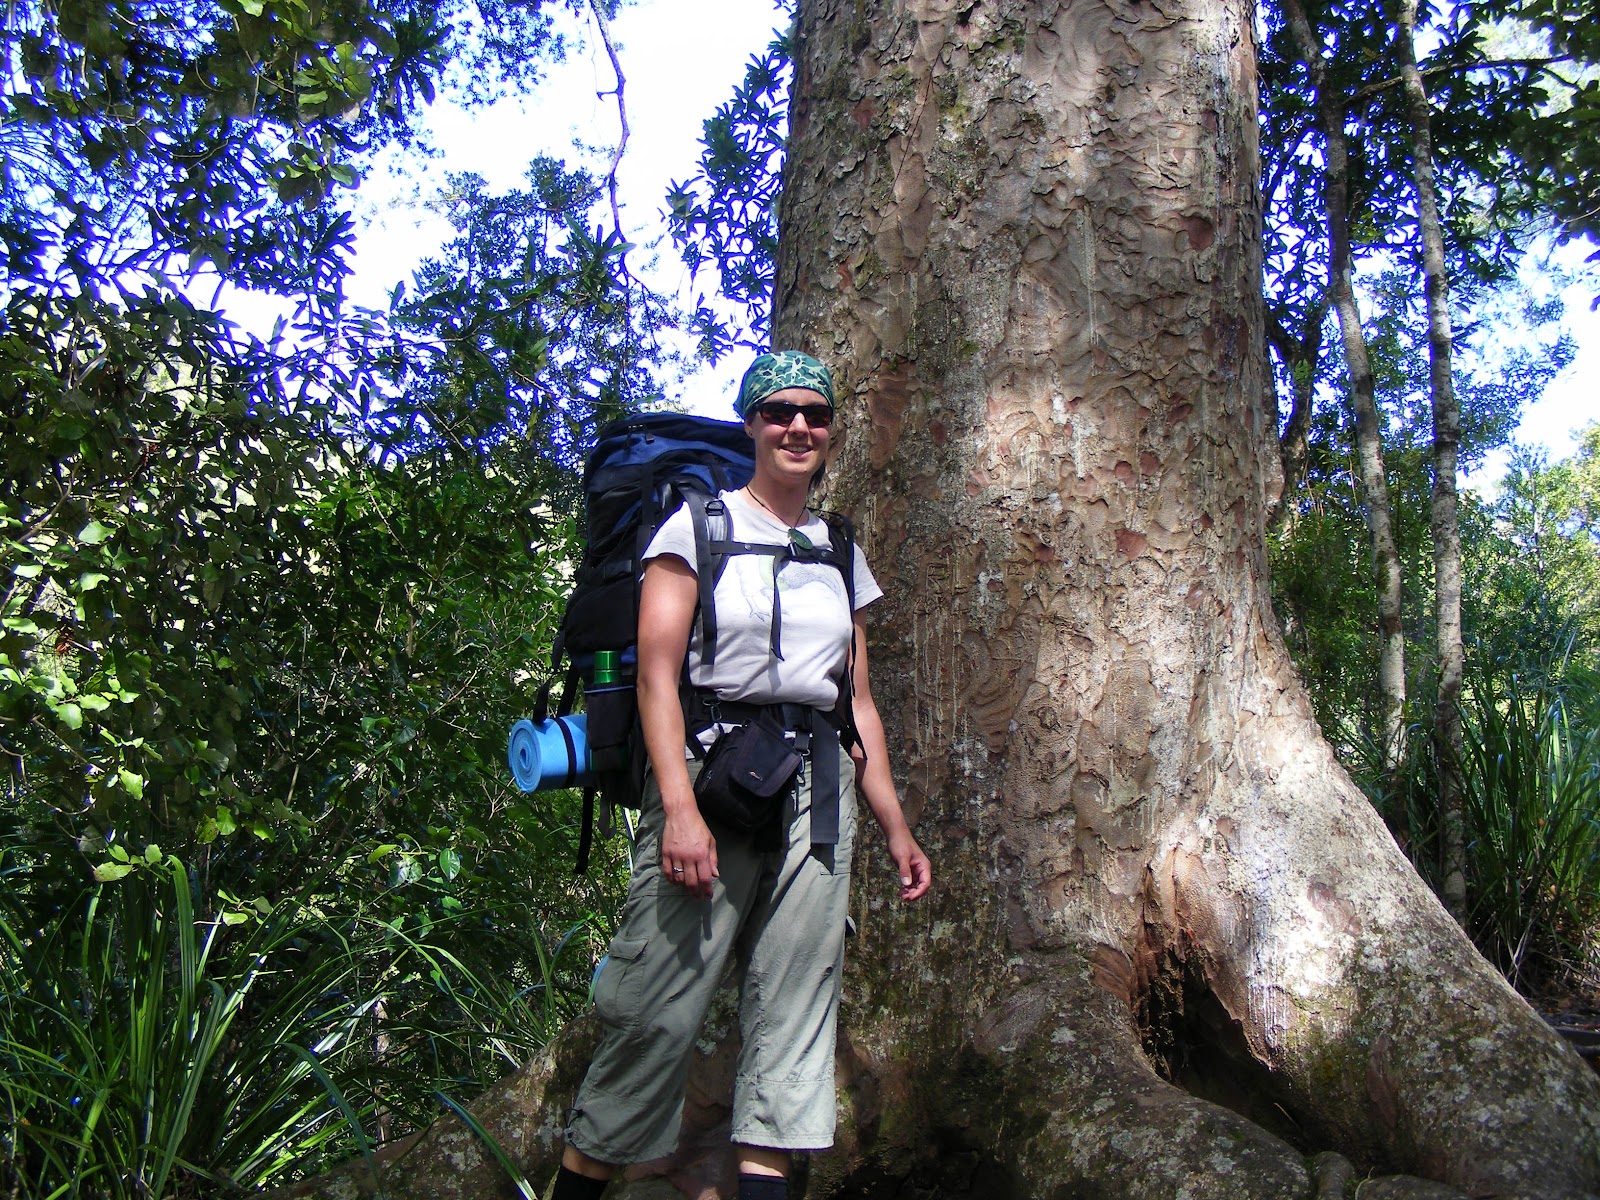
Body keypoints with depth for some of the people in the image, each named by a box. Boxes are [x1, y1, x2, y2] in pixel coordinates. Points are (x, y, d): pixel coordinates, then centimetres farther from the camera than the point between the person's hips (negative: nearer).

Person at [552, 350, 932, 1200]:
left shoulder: (841, 553, 17)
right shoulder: (699, 524, 3)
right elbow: (657, 673, -6)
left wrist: (895, 828, 13)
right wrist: (679, 809, -18)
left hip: (817, 790, 5)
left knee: (795, 1001, 1)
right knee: (658, 1003, -5)